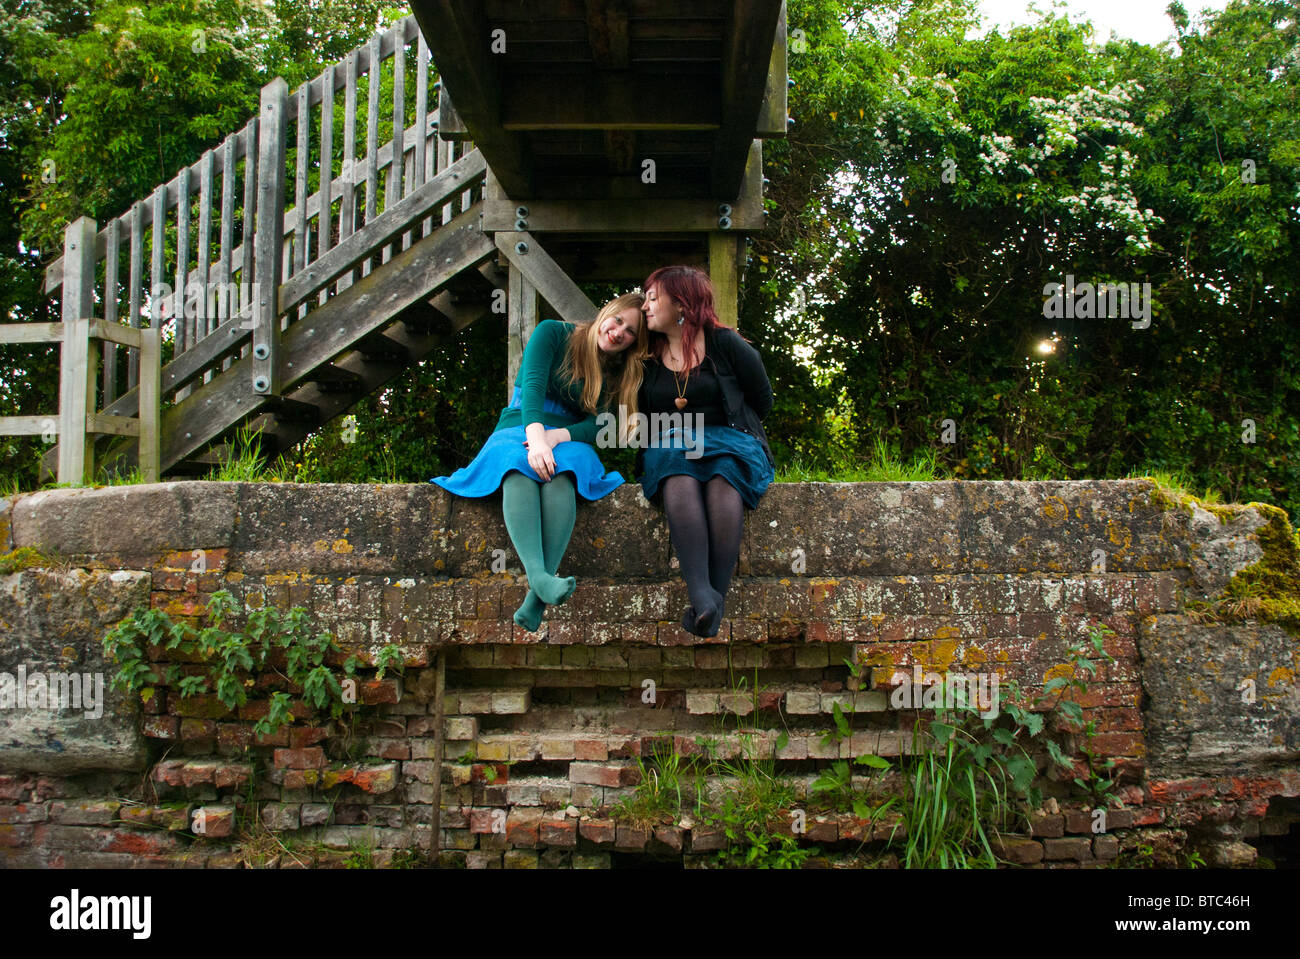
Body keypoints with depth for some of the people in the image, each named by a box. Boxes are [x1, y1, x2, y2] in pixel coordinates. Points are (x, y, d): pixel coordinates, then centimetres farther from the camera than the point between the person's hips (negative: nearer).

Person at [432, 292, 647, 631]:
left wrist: (557, 437, -23)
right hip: (518, 430, -1)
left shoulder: (619, 374, 13)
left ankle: (536, 598, -54)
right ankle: (539, 576, -60)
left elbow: (597, 425, -1)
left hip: (570, 442, 1)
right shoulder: (553, 333, 5)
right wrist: (536, 437, -31)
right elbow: (533, 385, -12)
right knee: (519, 464, -39)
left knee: (558, 472, -37)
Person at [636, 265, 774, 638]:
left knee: (722, 480, -38)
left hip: (728, 441, -2)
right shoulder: (649, 357, 15)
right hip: (670, 446, 2)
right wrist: (671, 440, 4)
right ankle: (701, 595, -50)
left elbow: (762, 401, 10)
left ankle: (717, 597, -44)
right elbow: (643, 417, 23)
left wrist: (712, 434, 7)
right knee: (679, 480, -35)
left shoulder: (726, 344, 4)